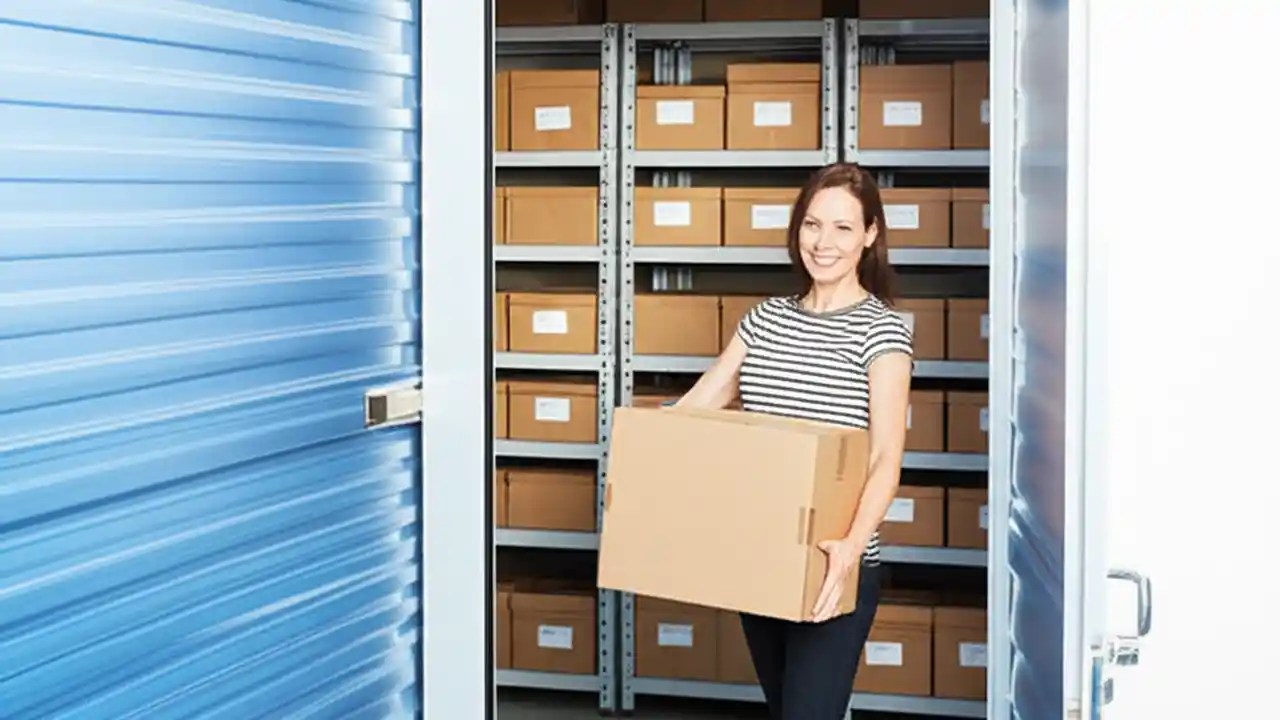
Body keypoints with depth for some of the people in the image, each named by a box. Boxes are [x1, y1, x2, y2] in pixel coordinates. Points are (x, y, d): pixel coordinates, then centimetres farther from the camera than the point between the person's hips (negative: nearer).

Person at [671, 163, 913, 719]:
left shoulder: (880, 328, -8)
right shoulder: (766, 318, 10)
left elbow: (886, 457, -17)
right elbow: (695, 406, 9)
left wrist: (852, 543, -34)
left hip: (832, 567, -6)